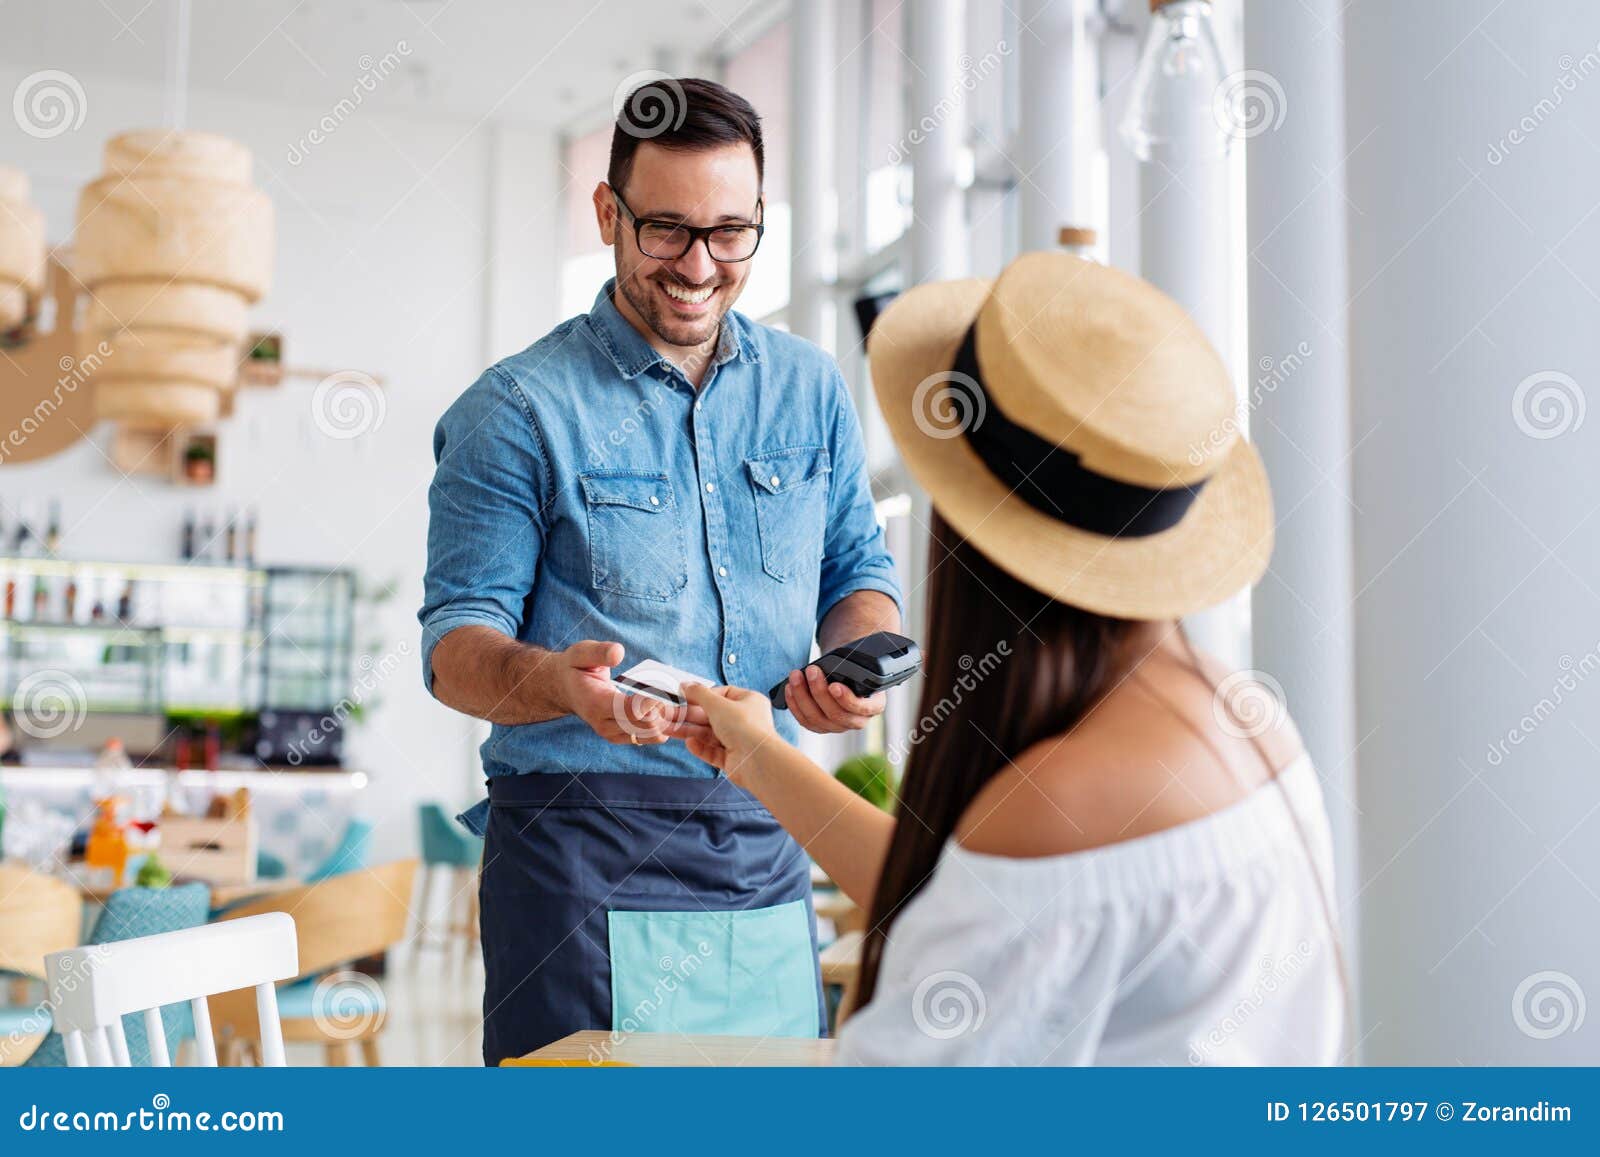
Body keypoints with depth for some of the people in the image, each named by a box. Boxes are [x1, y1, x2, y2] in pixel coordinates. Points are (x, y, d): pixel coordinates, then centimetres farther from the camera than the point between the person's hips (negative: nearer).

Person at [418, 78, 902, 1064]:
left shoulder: (811, 389, 10)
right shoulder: (520, 410, -4)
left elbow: (860, 569, 15)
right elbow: (457, 641, -5)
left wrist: (857, 659, -8)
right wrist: (557, 681, -27)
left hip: (767, 845, 4)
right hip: (584, 850, -4)